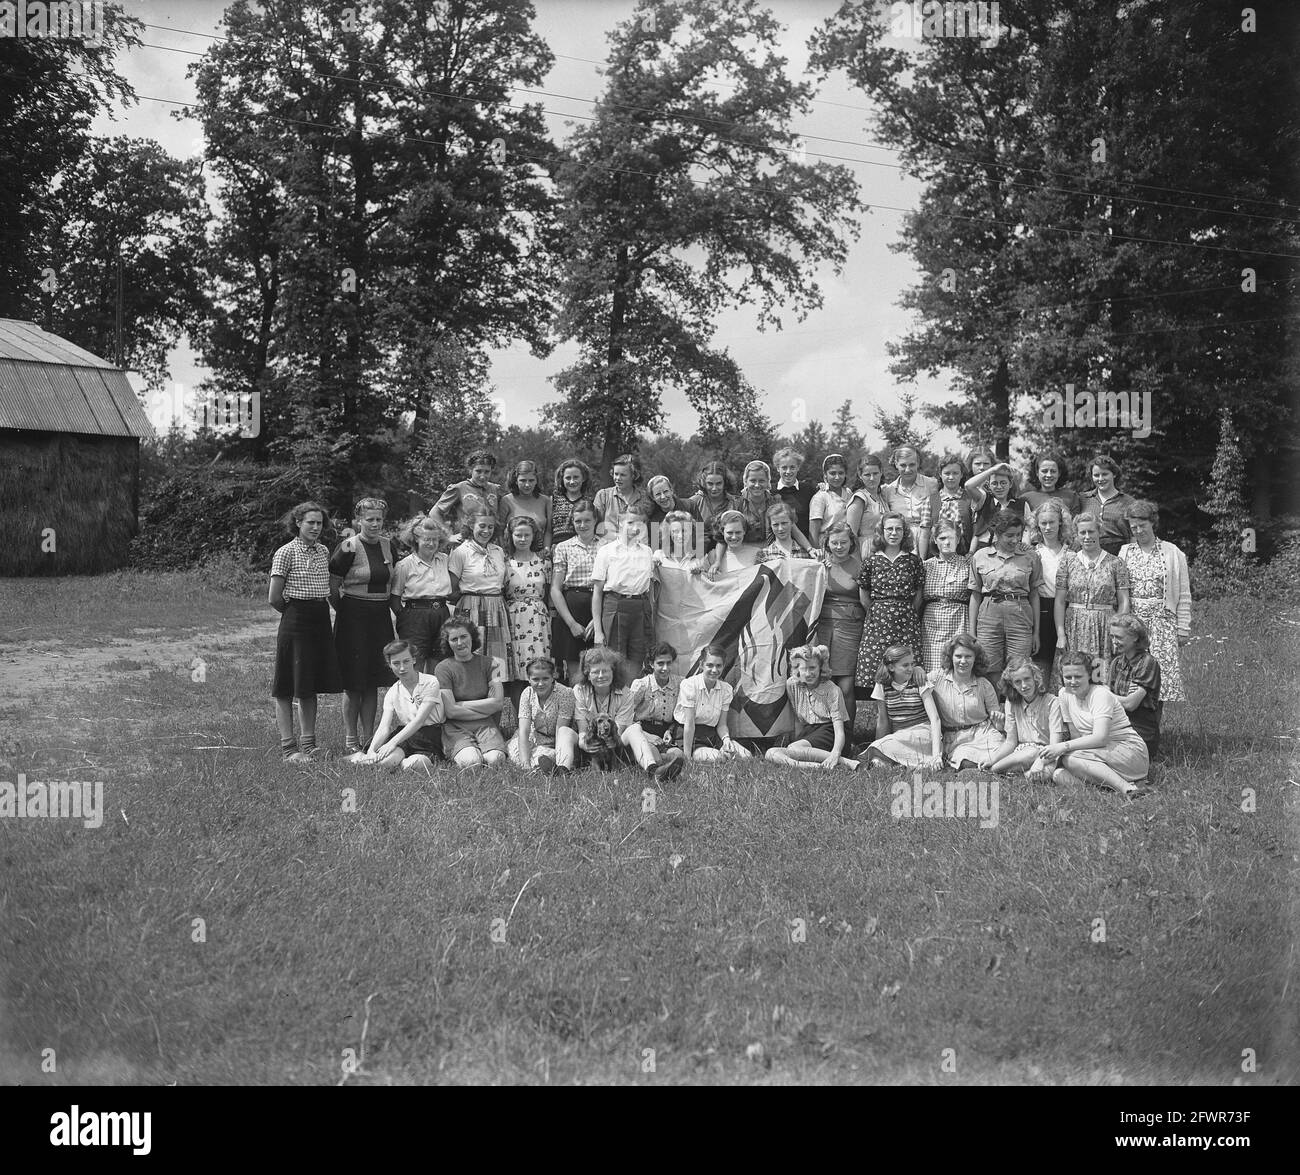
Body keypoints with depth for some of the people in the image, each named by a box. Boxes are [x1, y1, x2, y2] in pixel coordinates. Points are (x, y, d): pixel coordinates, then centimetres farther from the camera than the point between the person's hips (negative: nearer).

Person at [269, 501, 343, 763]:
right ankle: (288, 747, 2)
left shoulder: (323, 551, 11)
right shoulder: (286, 553, -8)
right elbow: (274, 598, -9)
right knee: (287, 688, -1)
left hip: (320, 621, 6)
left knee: (310, 686, 12)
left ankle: (308, 743, 21)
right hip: (295, 623, -6)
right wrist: (293, 612, 3)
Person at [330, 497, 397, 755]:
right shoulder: (348, 548, -9)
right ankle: (350, 740, 6)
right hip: (353, 616, -5)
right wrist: (343, 610, -3)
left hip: (381, 616, 6)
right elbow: (332, 586, -7)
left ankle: (368, 737, 15)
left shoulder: (388, 546, 9)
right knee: (354, 682, -2)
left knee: (373, 680, 8)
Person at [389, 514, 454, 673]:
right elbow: (394, 597, -1)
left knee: (437, 665, 6)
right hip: (415, 617, -4)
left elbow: (452, 591, 18)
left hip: (442, 614, 4)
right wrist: (403, 616, -9)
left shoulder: (445, 560, 8)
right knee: (414, 668, -5)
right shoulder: (405, 564, -3)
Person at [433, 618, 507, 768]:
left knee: (495, 759, -29)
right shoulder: (443, 668, -1)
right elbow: (450, 711, -9)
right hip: (456, 728, -2)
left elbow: (498, 702, -2)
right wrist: (483, 708, -5)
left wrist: (461, 705, -4)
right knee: (471, 762, -32)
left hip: (485, 725, 2)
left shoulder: (488, 663, 7)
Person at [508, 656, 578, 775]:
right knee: (514, 748, -26)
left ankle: (563, 767, -56)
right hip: (537, 741, 3)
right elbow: (524, 731, -19)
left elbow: (561, 730, -23)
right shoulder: (527, 694, -11)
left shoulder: (565, 693, -20)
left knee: (566, 731, -36)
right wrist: (526, 764, -32)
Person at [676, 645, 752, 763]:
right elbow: (689, 724, -17)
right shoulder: (689, 685, -12)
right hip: (691, 738, -5)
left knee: (746, 756, -20)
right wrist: (687, 757, -21)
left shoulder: (726, 690, 3)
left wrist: (726, 739, -18)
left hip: (712, 736, 5)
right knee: (716, 758, -34)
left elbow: (721, 724, 6)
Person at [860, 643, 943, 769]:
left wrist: (936, 755, -23)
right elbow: (882, 721, 8)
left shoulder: (920, 682, -4)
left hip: (923, 735, -3)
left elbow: (934, 719, -11)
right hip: (898, 737, 3)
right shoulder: (883, 686, 3)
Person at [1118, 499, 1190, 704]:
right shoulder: (1124, 553, 10)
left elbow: (1183, 595, 5)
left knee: (1164, 670, -10)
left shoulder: (1173, 553, 5)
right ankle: (1135, 718, 5)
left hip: (1162, 619, -2)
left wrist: (1183, 628, 1)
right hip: (1132, 620, 2)